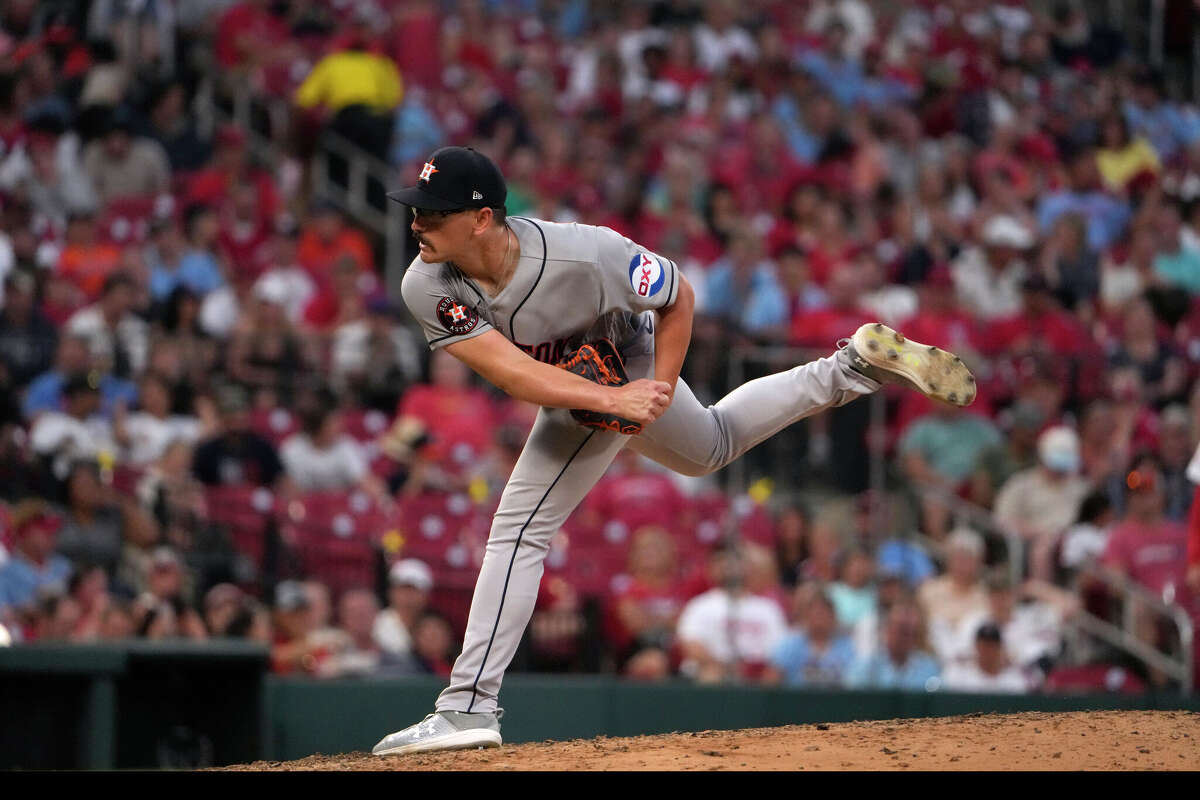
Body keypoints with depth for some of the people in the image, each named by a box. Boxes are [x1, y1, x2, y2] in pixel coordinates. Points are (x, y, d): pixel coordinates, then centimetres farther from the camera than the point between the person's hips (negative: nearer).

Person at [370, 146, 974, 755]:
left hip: (630, 369, -5)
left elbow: (677, 297, -21)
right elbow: (511, 373, -36)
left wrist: (659, 391, -25)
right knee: (712, 447, 28)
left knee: (519, 527, -11)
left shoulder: (582, 255, -40)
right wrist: (614, 400, -44)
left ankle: (468, 705, -8)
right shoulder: (426, 287, -31)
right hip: (573, 391, 5)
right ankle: (853, 366, 40)